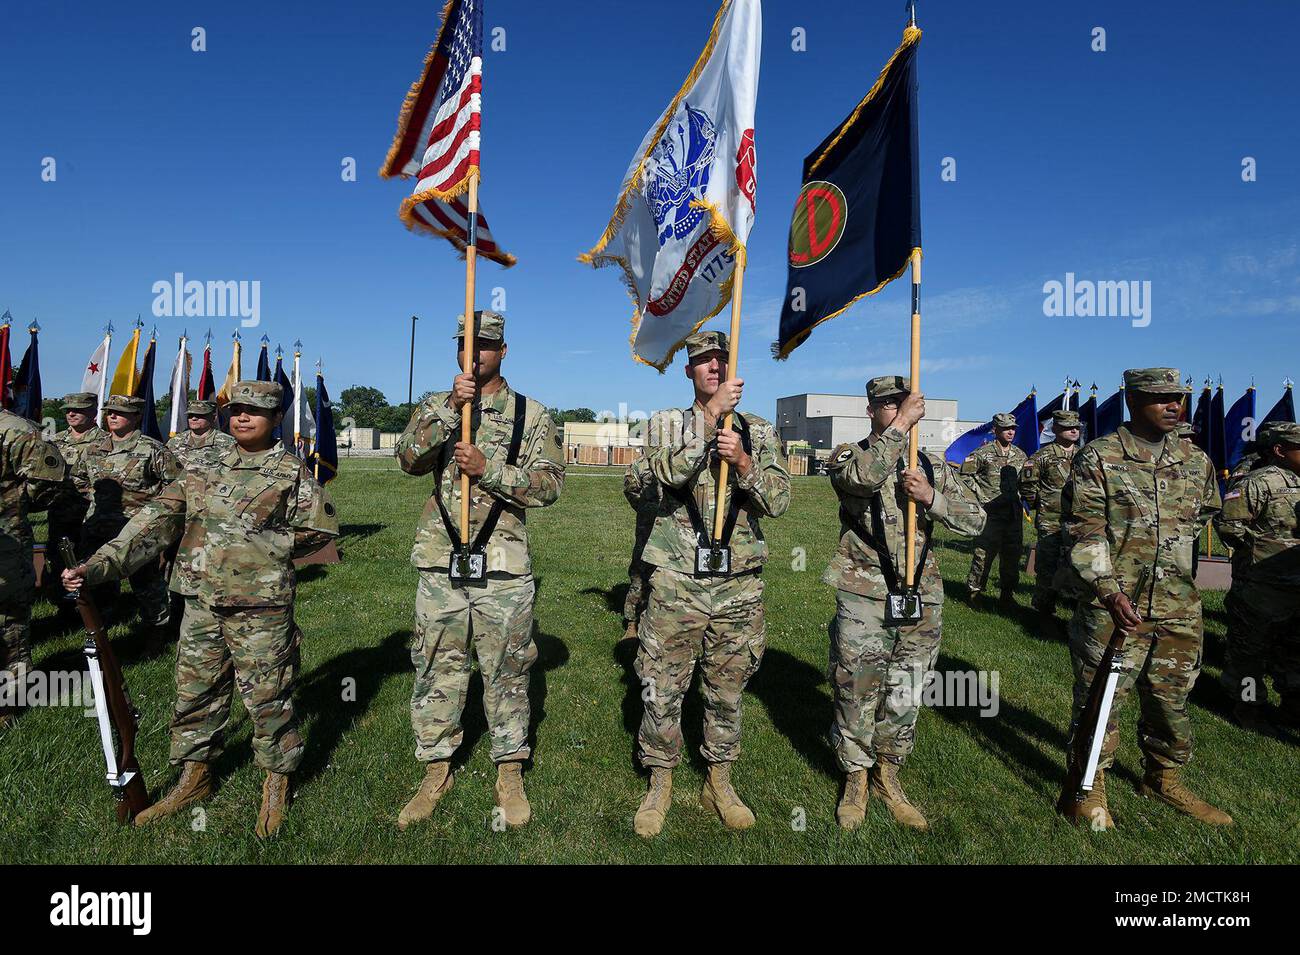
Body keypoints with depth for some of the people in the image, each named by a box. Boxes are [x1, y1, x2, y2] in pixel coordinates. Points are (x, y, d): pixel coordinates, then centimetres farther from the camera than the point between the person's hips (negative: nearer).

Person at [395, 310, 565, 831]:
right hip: (441, 564, 2)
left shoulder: (531, 414, 4)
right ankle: (436, 771, 29)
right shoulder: (437, 406, 10)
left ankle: (510, 774, 26)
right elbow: (409, 459, -7)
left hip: (504, 568, -2)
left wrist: (488, 469, -16)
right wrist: (451, 407, -18)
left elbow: (550, 482, -5)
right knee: (437, 671, 11)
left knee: (507, 673, 9)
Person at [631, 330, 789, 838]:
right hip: (676, 581, -1)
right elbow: (670, 472, -17)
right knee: (662, 690, 6)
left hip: (738, 585, 2)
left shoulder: (758, 430, 8)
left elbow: (778, 501, -1)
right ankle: (660, 783, 26)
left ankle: (719, 782, 33)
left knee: (727, 691, 14)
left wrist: (743, 461, -17)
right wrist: (713, 414, -22)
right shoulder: (668, 423, 4)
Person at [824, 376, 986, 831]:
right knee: (857, 695, 5)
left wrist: (931, 497, -12)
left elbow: (976, 519, 4)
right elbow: (864, 477, -26)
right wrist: (901, 424, -22)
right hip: (863, 597, -4)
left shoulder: (932, 466, 11)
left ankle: (887, 775, 34)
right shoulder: (848, 456, 0)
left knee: (904, 699, 14)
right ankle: (855, 778, 26)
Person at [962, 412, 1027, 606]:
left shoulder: (1020, 455, 12)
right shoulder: (983, 452, -6)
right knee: (984, 552, -6)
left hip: (1014, 512, 6)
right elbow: (966, 474, -6)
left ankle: (1007, 593, 21)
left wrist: (1018, 496, 8)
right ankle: (974, 591, 5)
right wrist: (981, 497, -9)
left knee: (1012, 554, 10)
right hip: (991, 511, -6)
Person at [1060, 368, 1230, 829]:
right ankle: (1091, 787, 17)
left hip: (1179, 610, 5)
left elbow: (1204, 515, 27)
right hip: (1113, 607, -5)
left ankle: (1165, 778, 38)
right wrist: (1109, 590, -20)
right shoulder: (1098, 457, -6)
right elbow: (1085, 533, -11)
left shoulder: (1196, 461, 10)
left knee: (1172, 698, 18)